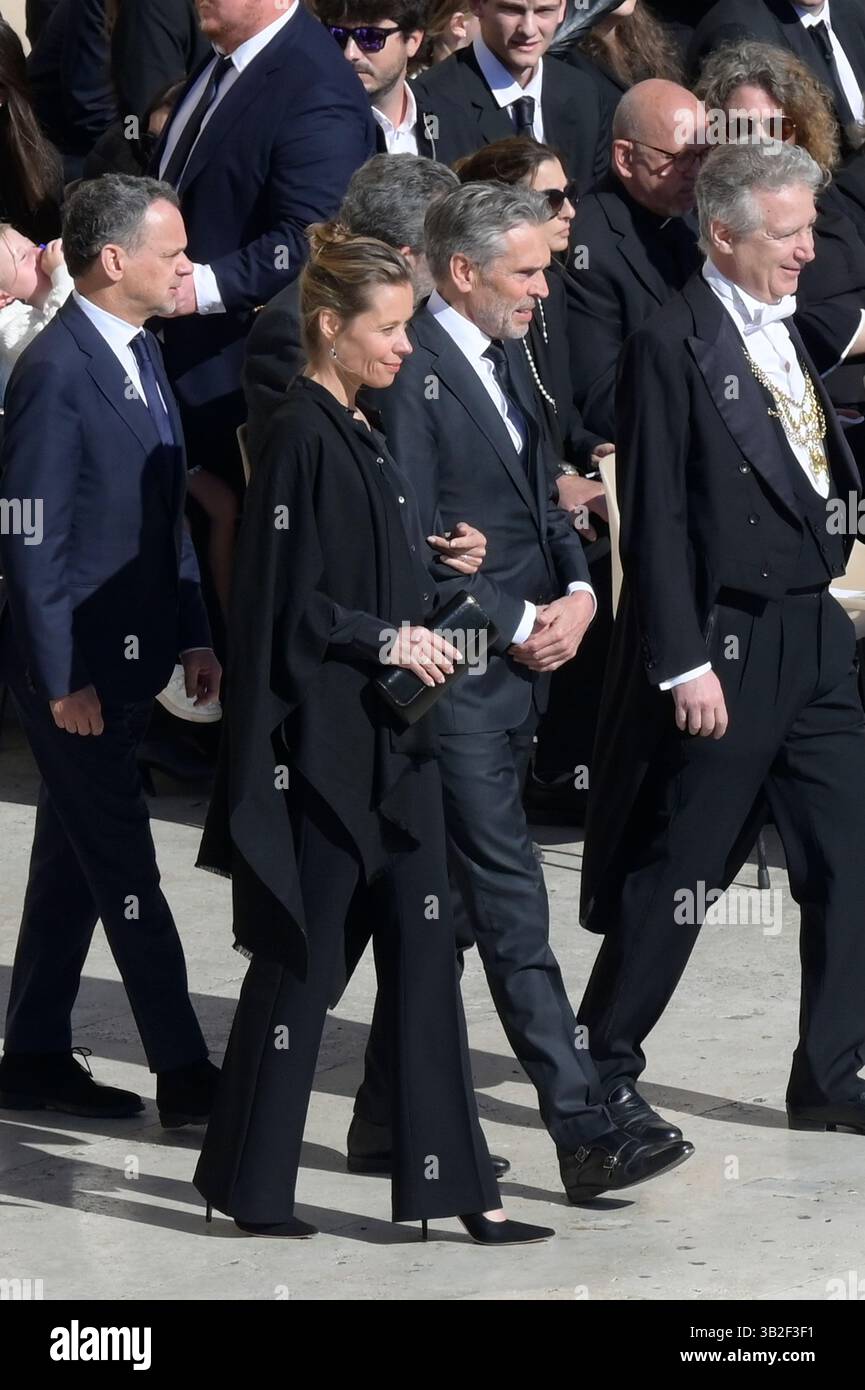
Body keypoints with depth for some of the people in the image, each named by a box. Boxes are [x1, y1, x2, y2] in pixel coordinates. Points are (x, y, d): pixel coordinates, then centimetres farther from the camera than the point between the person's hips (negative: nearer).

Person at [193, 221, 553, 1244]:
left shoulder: (362, 433, 13)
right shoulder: (300, 438, -14)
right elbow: (286, 603, -18)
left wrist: (437, 565, 4)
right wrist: (388, 640, -14)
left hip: (392, 735, 9)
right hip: (325, 737, -9)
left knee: (423, 952, 5)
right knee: (306, 957, 0)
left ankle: (451, 1184, 6)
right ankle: (249, 1185, 11)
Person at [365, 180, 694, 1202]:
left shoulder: (504, 360, 16)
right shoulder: (409, 370, -14)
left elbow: (542, 503, 22)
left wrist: (576, 594, 3)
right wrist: (517, 627, -12)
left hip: (521, 668, 9)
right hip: (457, 676, -9)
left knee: (451, 905, 13)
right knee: (513, 906, -10)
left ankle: (391, 1117, 21)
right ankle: (584, 1128, -14)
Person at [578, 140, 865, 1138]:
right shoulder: (672, 345, -12)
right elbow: (655, 519, -14)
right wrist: (685, 663, -18)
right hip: (725, 646, -7)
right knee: (676, 876, 2)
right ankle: (603, 1067, 16)